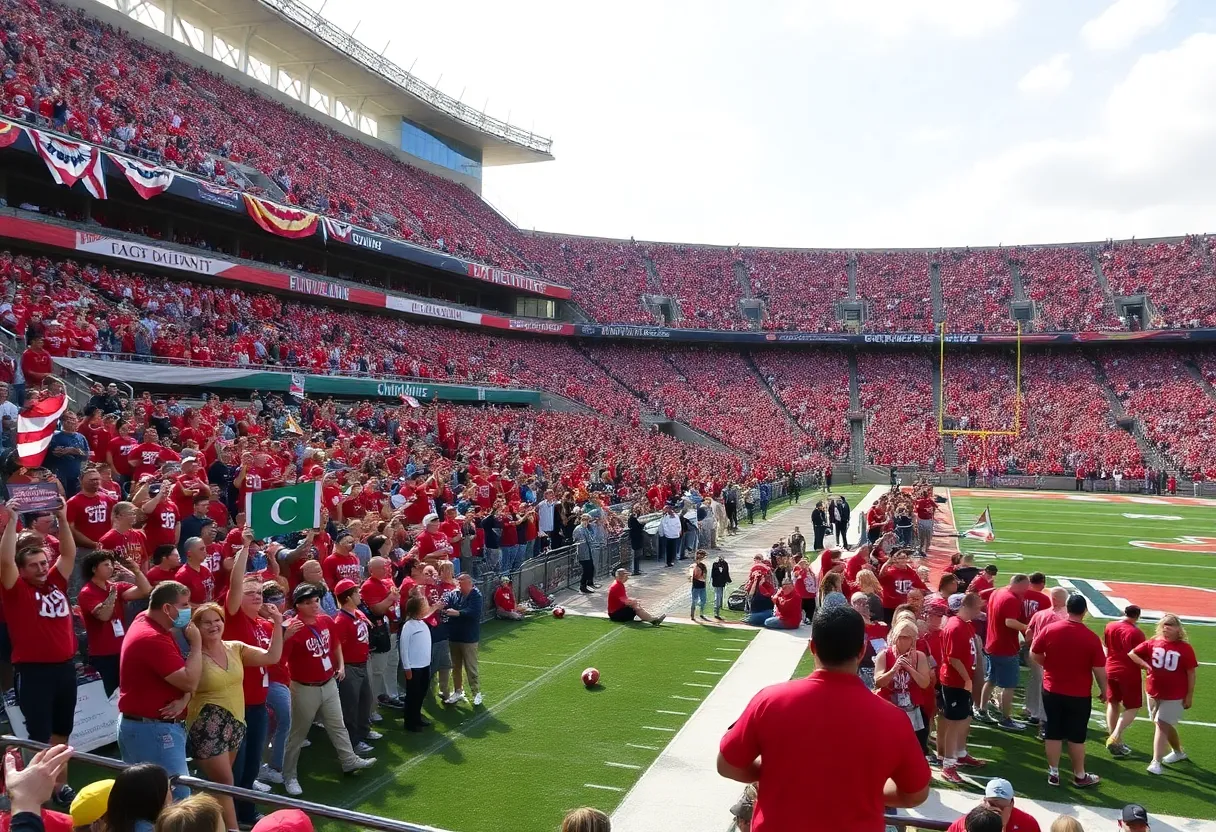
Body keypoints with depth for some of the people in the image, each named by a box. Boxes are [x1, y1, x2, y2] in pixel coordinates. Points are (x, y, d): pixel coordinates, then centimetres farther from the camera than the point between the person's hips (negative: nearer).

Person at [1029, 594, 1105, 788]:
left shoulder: (1050, 630, -9)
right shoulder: (1092, 638, -15)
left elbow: (1034, 655, -1)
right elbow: (1099, 670, -10)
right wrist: (1104, 690, 7)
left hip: (1052, 691, 2)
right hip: (1079, 695, -2)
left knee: (1053, 733, 11)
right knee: (1076, 736, 11)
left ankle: (1053, 773, 20)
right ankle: (1080, 776, 25)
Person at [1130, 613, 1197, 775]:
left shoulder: (1185, 649, -12)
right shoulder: (1153, 643, -3)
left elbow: (1191, 673, -7)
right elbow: (1132, 653, 6)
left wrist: (1189, 696, -7)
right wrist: (1145, 664, -9)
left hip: (1174, 696, -4)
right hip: (1154, 692, 4)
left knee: (1161, 725, -9)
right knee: (1165, 725, 18)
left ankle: (1156, 762, -6)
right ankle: (1178, 752, 42)